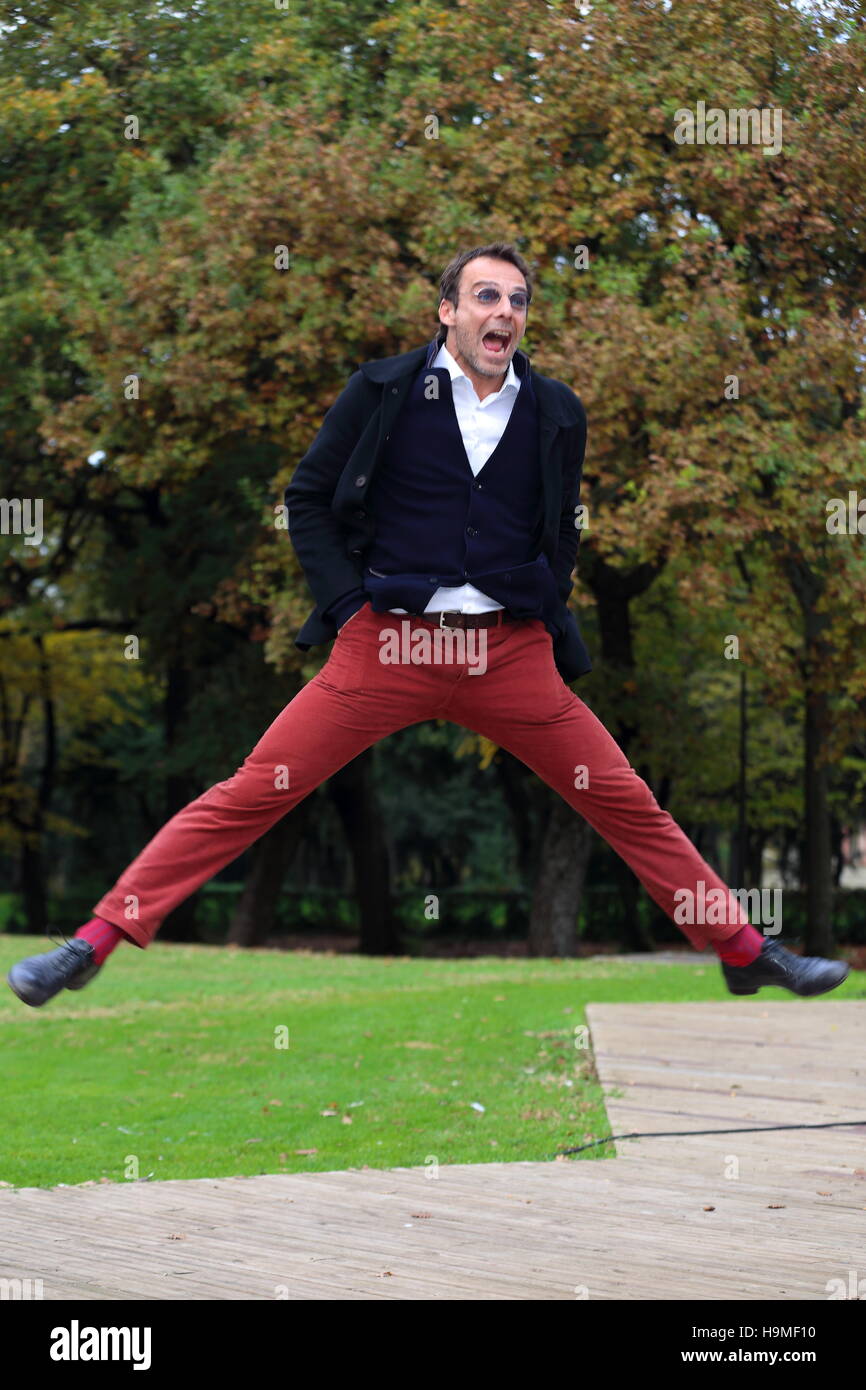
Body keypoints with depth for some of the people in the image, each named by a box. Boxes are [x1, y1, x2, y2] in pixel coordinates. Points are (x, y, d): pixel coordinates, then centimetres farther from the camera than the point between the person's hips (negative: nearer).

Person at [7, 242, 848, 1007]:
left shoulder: (555, 414, 9)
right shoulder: (383, 392, 2)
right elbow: (308, 499, 8)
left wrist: (548, 618, 11)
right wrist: (349, 599, -2)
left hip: (512, 653, 2)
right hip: (387, 644, -2)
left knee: (627, 805, 3)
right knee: (252, 795, -8)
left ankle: (746, 952, 16)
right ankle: (98, 940, -5)